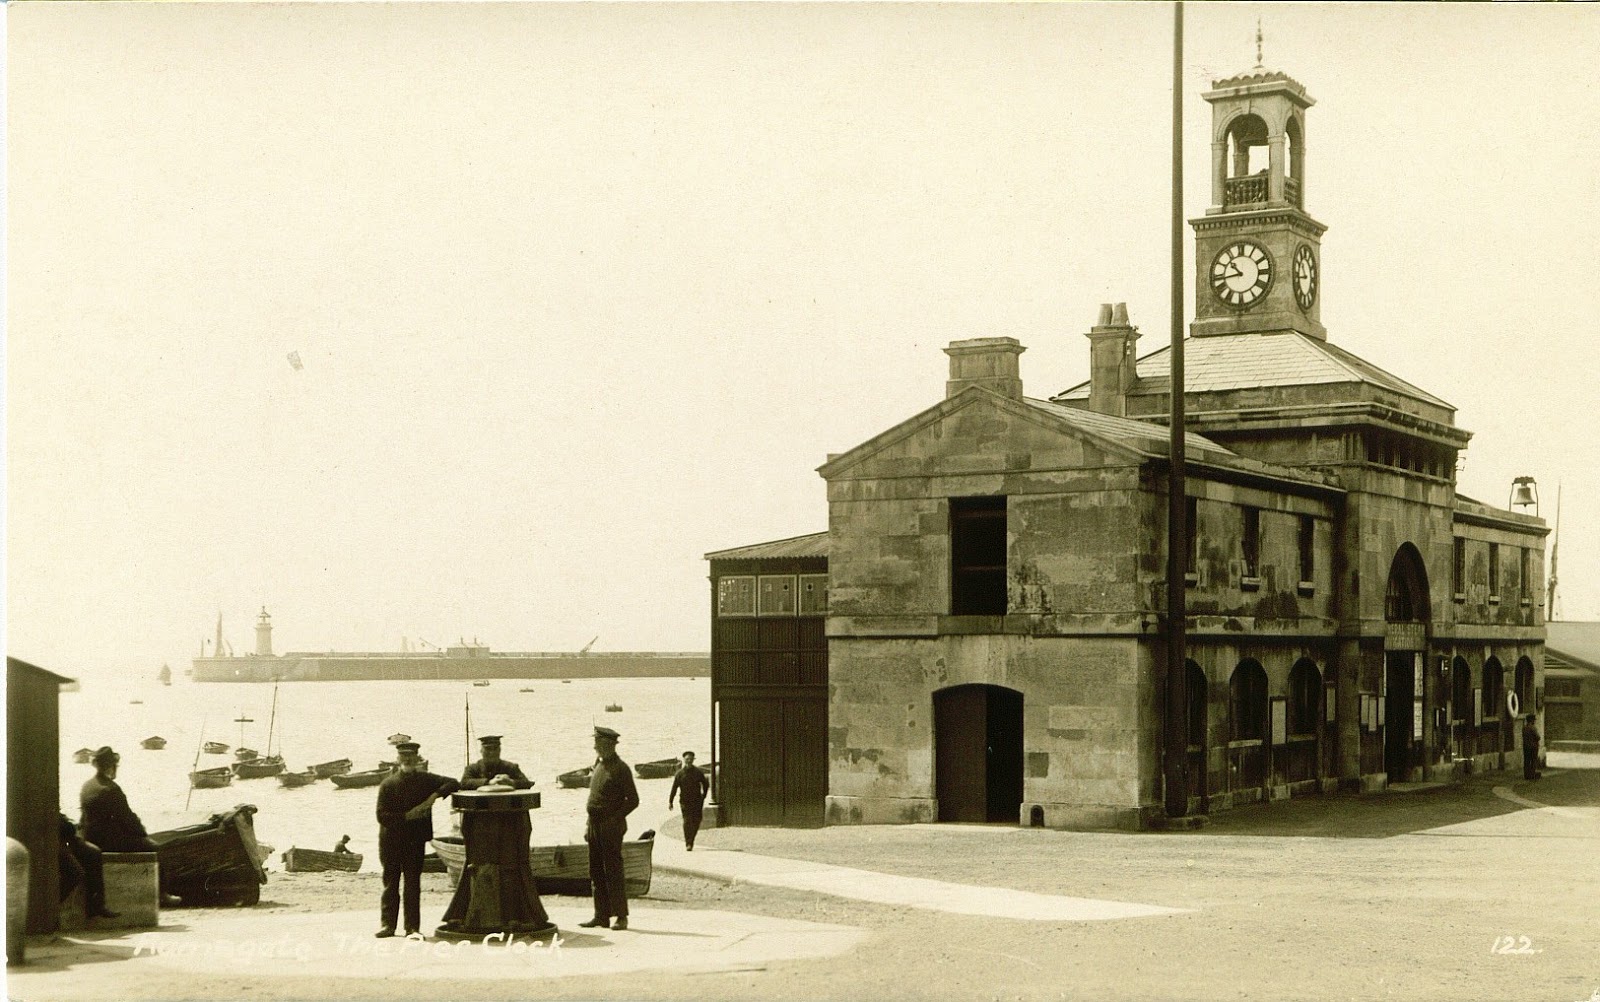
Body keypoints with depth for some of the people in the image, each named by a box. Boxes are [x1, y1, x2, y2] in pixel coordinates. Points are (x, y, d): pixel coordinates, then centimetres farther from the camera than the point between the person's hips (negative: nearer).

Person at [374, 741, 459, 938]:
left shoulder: (425, 780, 5)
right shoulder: (388, 784, 1)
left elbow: (454, 784, 0)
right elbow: (382, 816, -6)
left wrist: (435, 795, -14)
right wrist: (406, 816, -16)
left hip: (415, 840, 0)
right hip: (391, 840, 0)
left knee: (412, 884, 1)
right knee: (390, 883, 6)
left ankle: (412, 927, 3)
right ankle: (388, 924, 12)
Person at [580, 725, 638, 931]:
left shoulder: (620, 768, -10)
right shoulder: (598, 765, 14)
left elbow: (633, 800, -11)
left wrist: (614, 820, -16)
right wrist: (589, 824, 14)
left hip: (611, 829, -8)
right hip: (595, 827, 8)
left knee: (613, 872, -7)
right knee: (596, 873, 9)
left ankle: (621, 917, -3)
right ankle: (601, 916, 14)